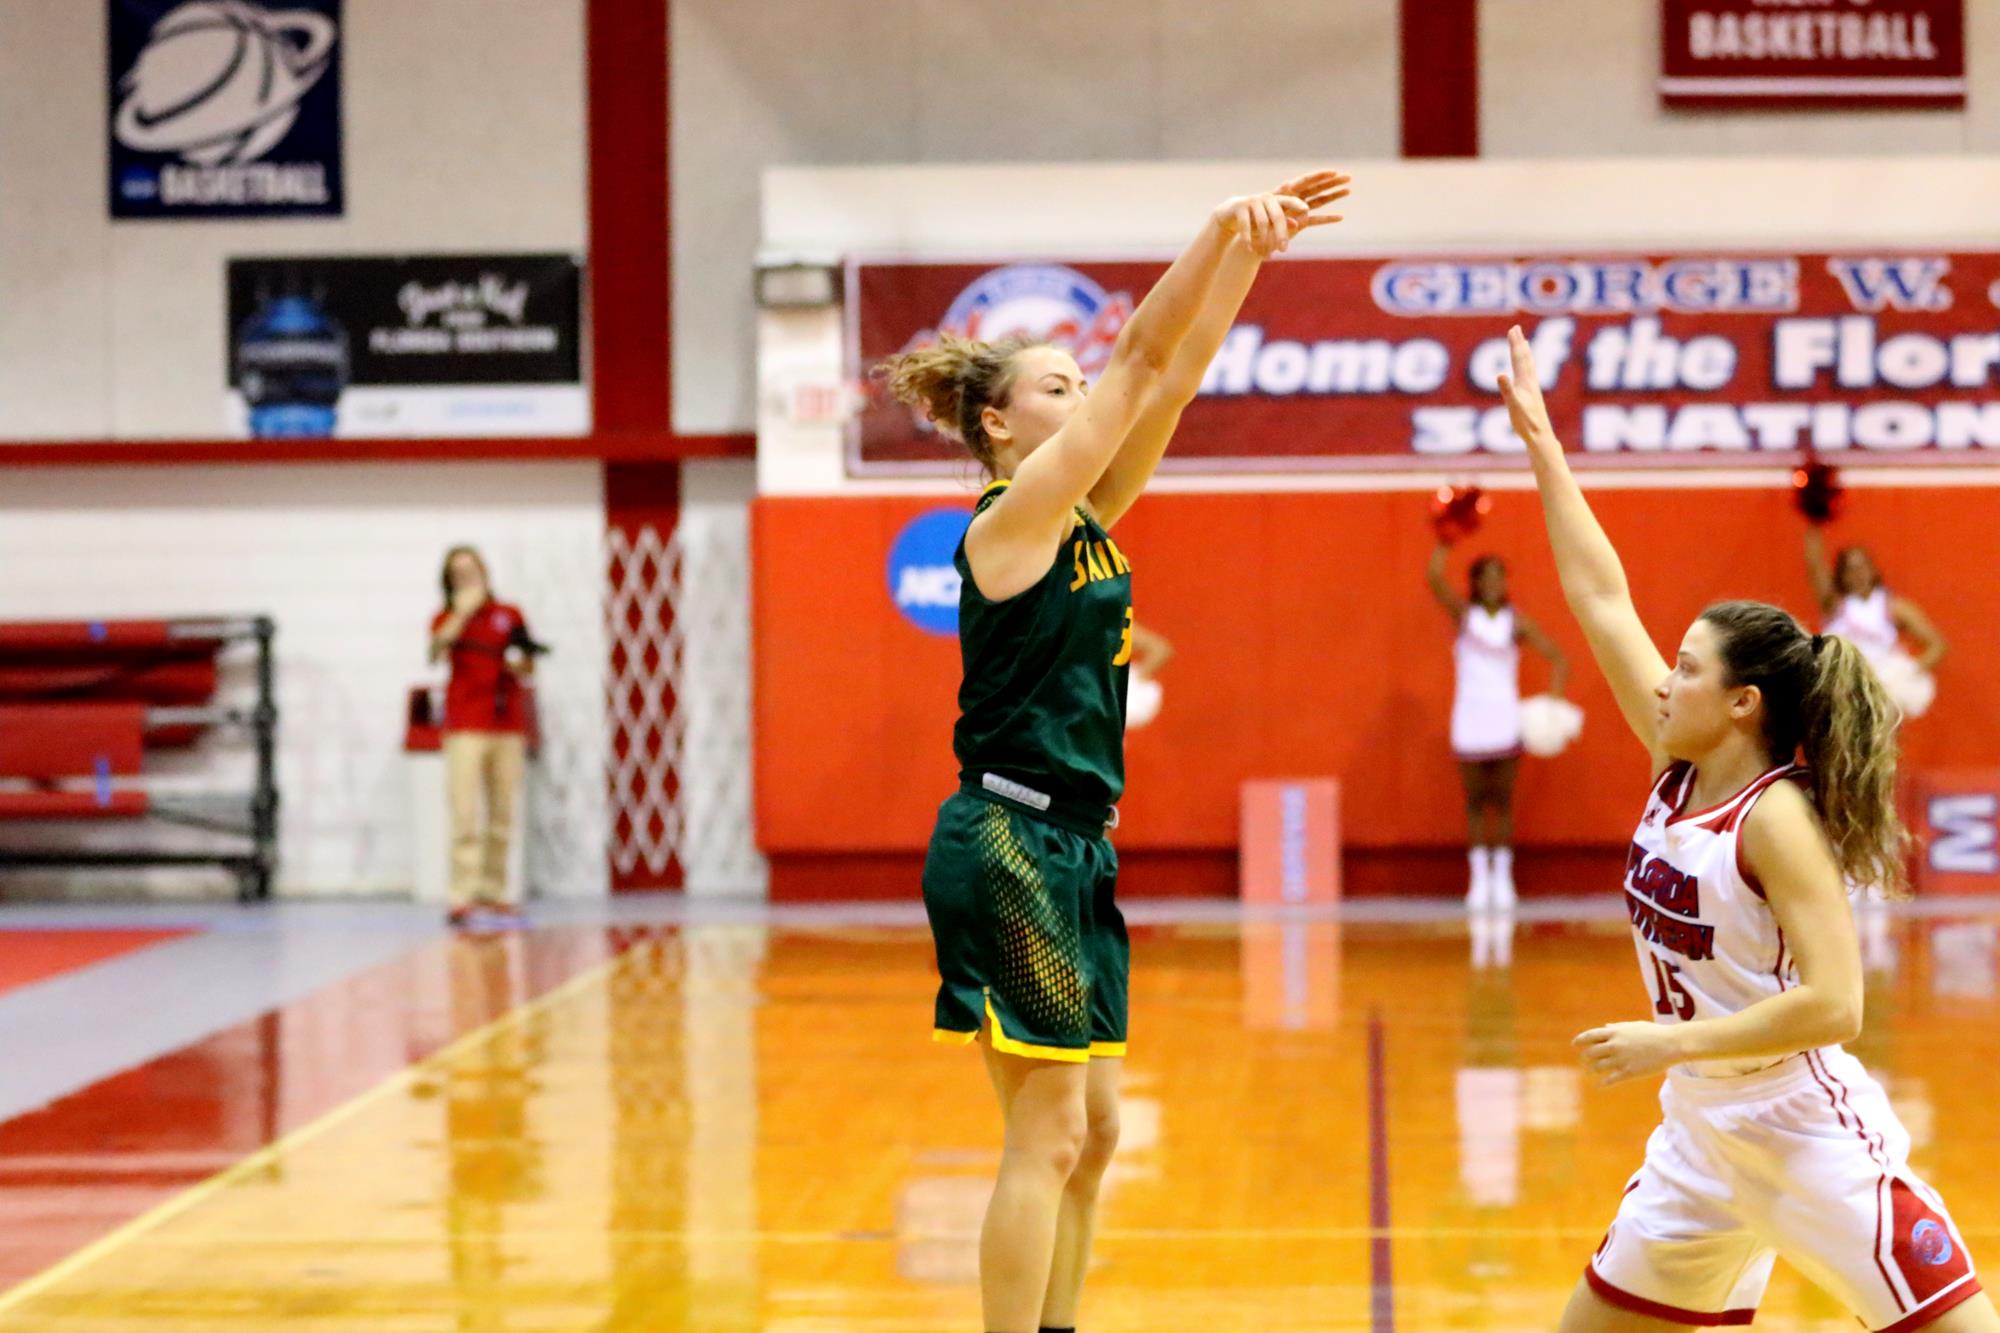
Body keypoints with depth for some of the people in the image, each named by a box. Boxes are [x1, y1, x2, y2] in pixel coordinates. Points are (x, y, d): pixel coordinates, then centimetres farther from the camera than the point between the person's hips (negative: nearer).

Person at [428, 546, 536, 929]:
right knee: (465, 814, -12)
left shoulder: (510, 616, 11)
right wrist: (463, 610, -12)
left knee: (502, 814, 4)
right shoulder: (447, 619, 6)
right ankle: (462, 896, -14)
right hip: (466, 725, -3)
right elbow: (437, 648, -16)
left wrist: (520, 664, -3)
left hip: (508, 724, 3)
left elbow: (528, 668, 19)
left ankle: (494, 890, 12)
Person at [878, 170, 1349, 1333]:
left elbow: (1179, 372, 8)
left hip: (1075, 847, 9)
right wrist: (1223, 229, -18)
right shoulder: (1011, 521, -10)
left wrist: (1254, 249, 2)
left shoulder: (1089, 520, 13)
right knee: (1048, 1134, -8)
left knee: (1092, 1132, 11)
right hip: (1009, 843, -9)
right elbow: (1141, 362, -15)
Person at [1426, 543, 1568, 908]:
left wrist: (1554, 701, -7)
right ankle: (1478, 878, 4)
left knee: (1502, 801, 2)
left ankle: (1503, 878, 6)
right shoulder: (1463, 613, 2)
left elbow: (1558, 658, 4)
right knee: (1475, 802, 2)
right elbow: (1435, 579, -15)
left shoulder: (1516, 622, 3)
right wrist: (1444, 544, -27)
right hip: (1469, 716, 0)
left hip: (1505, 718, 0)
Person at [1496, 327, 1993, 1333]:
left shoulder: (1776, 817, -17)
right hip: (1701, 1135, 8)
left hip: (1809, 1136, -8)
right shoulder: (1679, 770, 3)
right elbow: (1600, 599, 8)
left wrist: (1673, 1041, -23)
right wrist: (1542, 446, 9)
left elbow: (1832, 1004, -24)